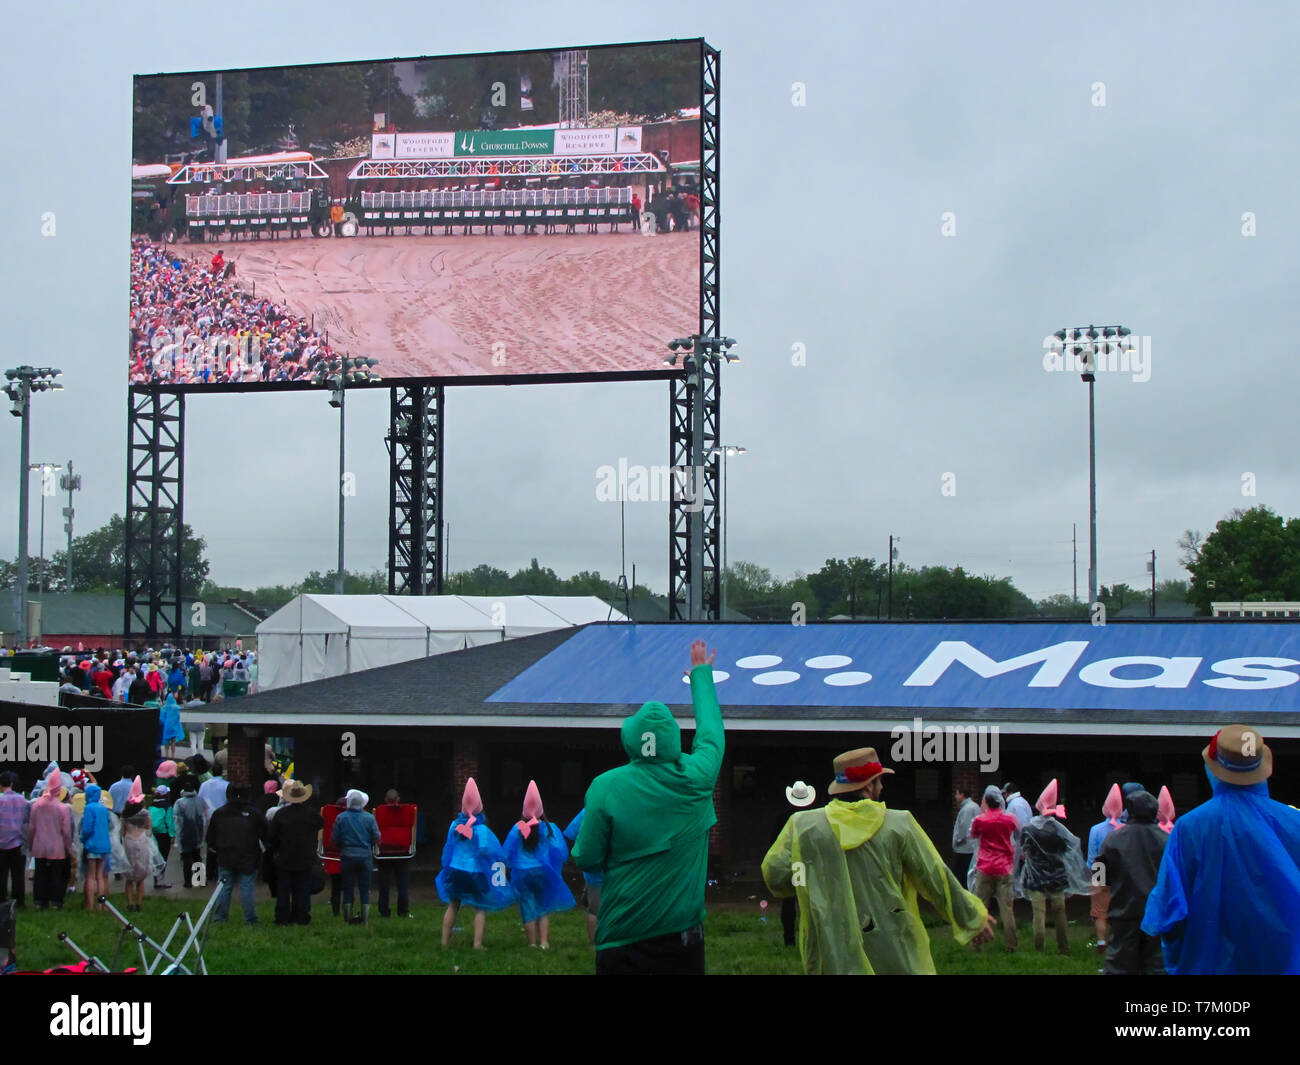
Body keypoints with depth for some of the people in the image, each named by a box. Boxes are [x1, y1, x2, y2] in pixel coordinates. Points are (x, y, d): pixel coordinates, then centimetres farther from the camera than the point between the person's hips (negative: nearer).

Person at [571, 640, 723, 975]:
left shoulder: (604, 788, -12)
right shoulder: (696, 780, -6)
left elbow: (586, 859, -5)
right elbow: (711, 731, 15)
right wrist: (702, 674, 31)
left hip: (621, 939, -2)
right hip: (683, 935, 2)